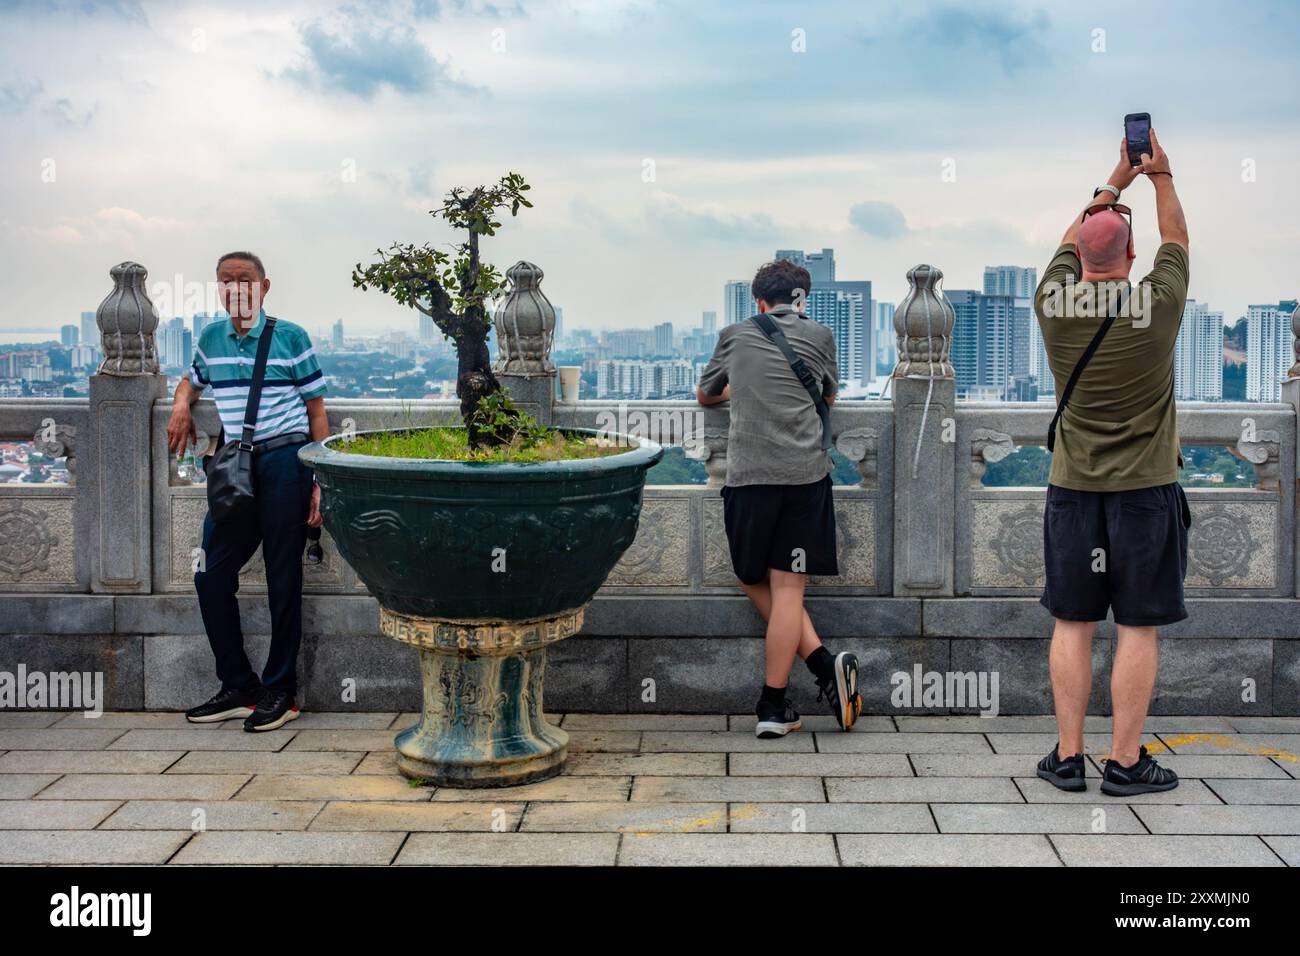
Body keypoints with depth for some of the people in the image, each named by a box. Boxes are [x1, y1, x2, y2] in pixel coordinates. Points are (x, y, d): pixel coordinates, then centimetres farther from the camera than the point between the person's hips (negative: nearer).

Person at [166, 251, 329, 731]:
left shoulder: (290, 337, -1)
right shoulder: (210, 339, 12)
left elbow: (316, 411, 0)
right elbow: (191, 380, 33)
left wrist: (319, 481, -6)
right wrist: (181, 407, 8)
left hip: (284, 462, -5)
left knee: (283, 580, 1)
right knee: (211, 575, 2)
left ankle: (280, 692, 11)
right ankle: (239, 689, 14)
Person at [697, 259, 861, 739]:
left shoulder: (734, 336, 13)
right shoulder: (819, 335, 10)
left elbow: (705, 394, 29)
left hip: (748, 476, 0)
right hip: (804, 474, 0)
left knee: (757, 582, 13)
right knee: (787, 588, -1)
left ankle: (824, 667, 2)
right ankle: (772, 707, -3)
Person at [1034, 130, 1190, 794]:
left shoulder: (1053, 301, -4)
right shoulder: (1158, 303, -9)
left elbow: (1073, 238, 17)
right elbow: (1177, 237, 11)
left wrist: (1117, 180, 27)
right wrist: (1159, 174, 24)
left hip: (1073, 488, 3)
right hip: (1145, 488, -2)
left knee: (1073, 624, 7)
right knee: (1138, 627, 3)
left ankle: (1067, 757, 12)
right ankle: (1125, 763, 6)